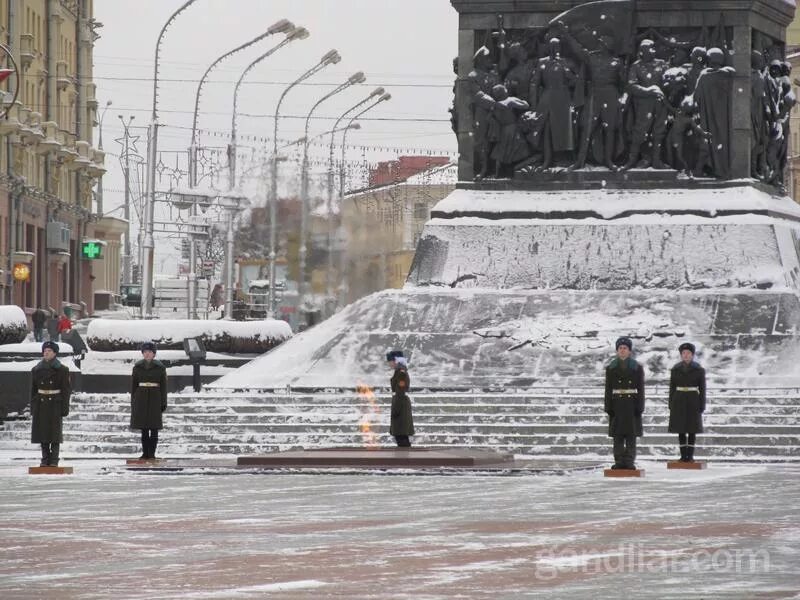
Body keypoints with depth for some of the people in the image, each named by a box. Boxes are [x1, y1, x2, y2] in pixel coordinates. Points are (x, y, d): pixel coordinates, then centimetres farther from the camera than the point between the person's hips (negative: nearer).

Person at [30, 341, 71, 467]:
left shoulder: (62, 370, 0)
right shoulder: (37, 370, 9)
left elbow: (66, 390, -1)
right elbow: (33, 390, 10)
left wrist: (65, 408, -7)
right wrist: (33, 408, 6)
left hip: (55, 404, -3)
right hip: (41, 404, 3)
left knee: (55, 432, -4)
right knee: (42, 432, 2)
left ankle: (54, 460, 0)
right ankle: (45, 458, 9)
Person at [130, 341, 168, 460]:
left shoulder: (160, 367, 0)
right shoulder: (137, 367, 5)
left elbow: (163, 386, 1)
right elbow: (133, 385, 7)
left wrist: (164, 402, -4)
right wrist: (133, 402, 4)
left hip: (155, 397, -2)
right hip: (141, 397, 2)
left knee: (154, 427, -3)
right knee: (144, 428, 3)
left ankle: (152, 453, 1)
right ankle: (145, 453, 8)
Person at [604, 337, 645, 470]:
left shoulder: (637, 368, 4)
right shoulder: (611, 368, 7)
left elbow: (640, 389, 2)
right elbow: (608, 389, 4)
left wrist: (640, 407, -6)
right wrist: (608, 407, -3)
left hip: (631, 404, -1)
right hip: (617, 404, 1)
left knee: (631, 435, 0)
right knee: (618, 435, 1)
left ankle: (629, 462, 2)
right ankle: (619, 461, 3)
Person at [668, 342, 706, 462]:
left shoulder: (699, 370, 1)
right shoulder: (675, 370, 5)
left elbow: (702, 389, 1)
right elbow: (672, 388, 6)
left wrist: (702, 407, -5)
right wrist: (671, 406, 1)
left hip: (693, 402, -1)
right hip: (679, 402, 1)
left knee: (692, 430, -1)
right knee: (681, 430, 1)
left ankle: (690, 455, 4)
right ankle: (683, 455, 5)